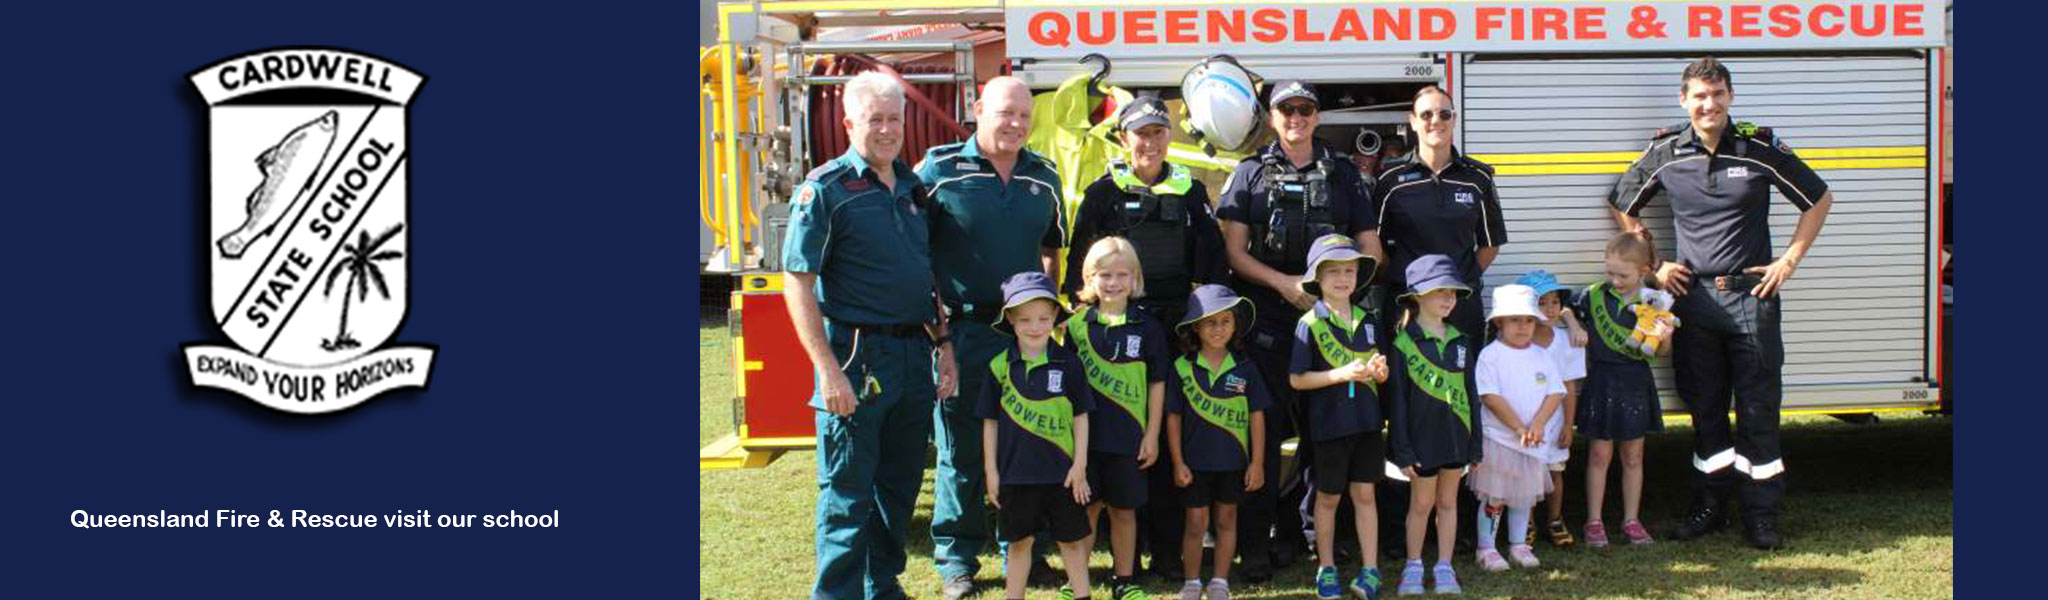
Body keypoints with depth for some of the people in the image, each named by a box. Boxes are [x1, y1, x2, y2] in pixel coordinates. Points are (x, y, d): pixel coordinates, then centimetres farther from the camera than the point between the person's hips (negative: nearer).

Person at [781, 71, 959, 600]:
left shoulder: (912, 187, 12)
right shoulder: (825, 189, -9)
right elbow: (798, 284, -13)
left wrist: (943, 344, 13)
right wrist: (828, 370, -18)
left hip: (914, 354, 7)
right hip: (857, 357, -7)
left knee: (901, 483, 16)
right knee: (847, 493, 0)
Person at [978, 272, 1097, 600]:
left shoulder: (1068, 363, -3)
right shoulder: (1000, 366, -2)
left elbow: (1080, 416, 2)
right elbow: (990, 421, 5)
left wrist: (1079, 465, -2)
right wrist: (990, 470, 3)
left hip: (1062, 471, 0)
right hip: (1016, 471, 1)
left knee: (1071, 538, 10)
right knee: (1020, 541, 11)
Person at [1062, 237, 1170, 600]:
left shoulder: (1146, 326, -1)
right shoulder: (1077, 324, 1)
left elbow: (1157, 383, 3)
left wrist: (1152, 434, 0)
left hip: (1129, 435, 0)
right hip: (1086, 433, 0)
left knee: (1124, 510, 10)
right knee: (1088, 507, 6)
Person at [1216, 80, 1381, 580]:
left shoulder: (1343, 174, 12)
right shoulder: (1251, 174, 9)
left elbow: (1370, 250, 9)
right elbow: (1234, 250, 1)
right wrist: (1284, 283, -12)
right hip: (1266, 323, -2)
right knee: (1263, 430, -5)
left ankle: (1295, 532, 14)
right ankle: (1256, 544, -3)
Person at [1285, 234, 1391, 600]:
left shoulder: (1368, 321, 7)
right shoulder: (1310, 324, -8)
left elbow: (1380, 376, 14)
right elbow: (1296, 379, -10)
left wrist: (1378, 371, -10)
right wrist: (1342, 373, -19)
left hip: (1366, 421, 3)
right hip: (1329, 422, -3)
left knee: (1365, 494, 6)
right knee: (1329, 497, 9)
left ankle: (1370, 570, 11)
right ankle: (1326, 569, 22)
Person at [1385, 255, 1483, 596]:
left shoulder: (1459, 341, 5)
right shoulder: (1403, 344, -10)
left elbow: (1471, 393, 10)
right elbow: (1396, 400, -9)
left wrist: (1475, 443, 9)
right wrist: (1402, 451, -10)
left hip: (1456, 435, 4)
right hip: (1422, 437, -4)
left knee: (1448, 502, 12)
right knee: (1421, 503, 7)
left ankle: (1444, 567, 21)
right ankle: (1413, 566, 22)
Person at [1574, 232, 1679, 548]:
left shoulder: (1654, 302, -3)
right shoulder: (1596, 295, -3)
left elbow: (1660, 351, 1)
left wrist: (1664, 338, -20)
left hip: (1636, 383, 1)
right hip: (1601, 382, -1)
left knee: (1633, 456, 11)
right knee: (1599, 454, 4)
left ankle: (1631, 519, 22)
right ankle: (1593, 521, 12)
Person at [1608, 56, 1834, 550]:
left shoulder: (1761, 148, -4)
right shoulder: (1665, 153, 1)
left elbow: (1819, 199, 8)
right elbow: (1622, 208, 15)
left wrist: (1790, 261, 1)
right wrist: (1653, 265, 7)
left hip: (1752, 293, -2)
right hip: (1694, 296, 2)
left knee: (1758, 410, 2)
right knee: (1705, 409, 10)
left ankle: (1760, 516, 10)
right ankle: (1709, 508, 21)